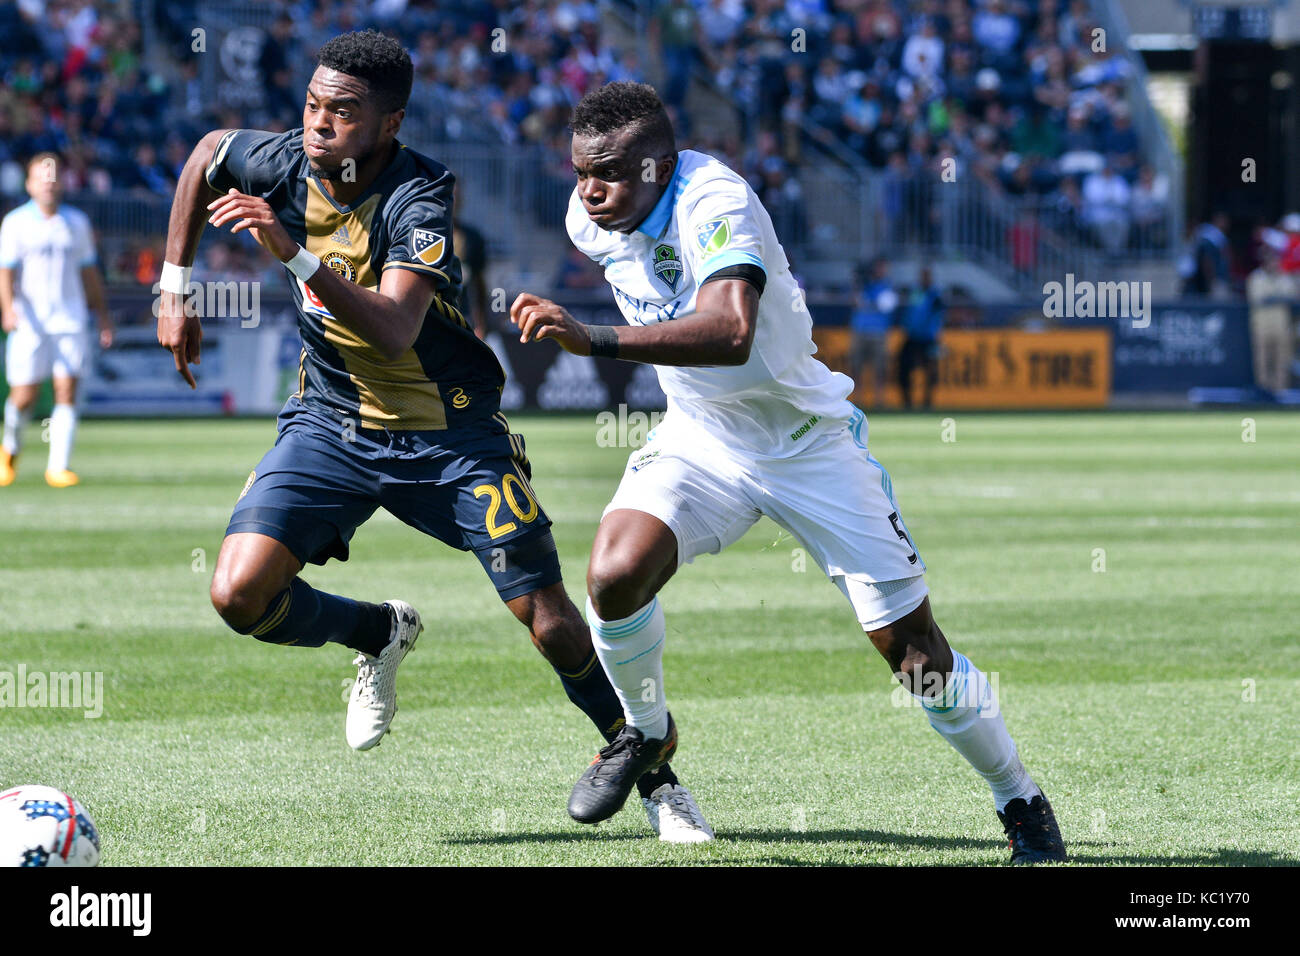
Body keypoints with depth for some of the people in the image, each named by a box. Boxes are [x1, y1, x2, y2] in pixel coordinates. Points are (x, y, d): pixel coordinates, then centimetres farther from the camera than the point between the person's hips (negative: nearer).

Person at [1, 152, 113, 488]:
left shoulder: (77, 223, 10)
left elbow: (89, 272, 18)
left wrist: (103, 315, 17)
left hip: (70, 319, 2)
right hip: (29, 319, -2)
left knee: (67, 391, -9)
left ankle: (58, 466, -8)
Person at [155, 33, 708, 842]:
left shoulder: (421, 198, -25)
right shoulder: (285, 166, -10)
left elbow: (395, 330, -38)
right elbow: (207, 152, 14)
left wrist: (297, 254, -46)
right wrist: (174, 291, 11)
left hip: (451, 433, -4)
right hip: (331, 421, 4)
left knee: (550, 622, -8)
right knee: (241, 594, -16)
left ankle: (657, 782, 13)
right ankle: (381, 635, 15)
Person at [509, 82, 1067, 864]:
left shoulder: (716, 204, -30)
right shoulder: (590, 220, -7)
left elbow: (730, 333, -48)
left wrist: (595, 340, -55)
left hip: (811, 443, -5)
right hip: (701, 438, 5)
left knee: (912, 648, -4)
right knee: (614, 576, -22)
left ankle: (1022, 803, 18)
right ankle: (647, 733, 7)